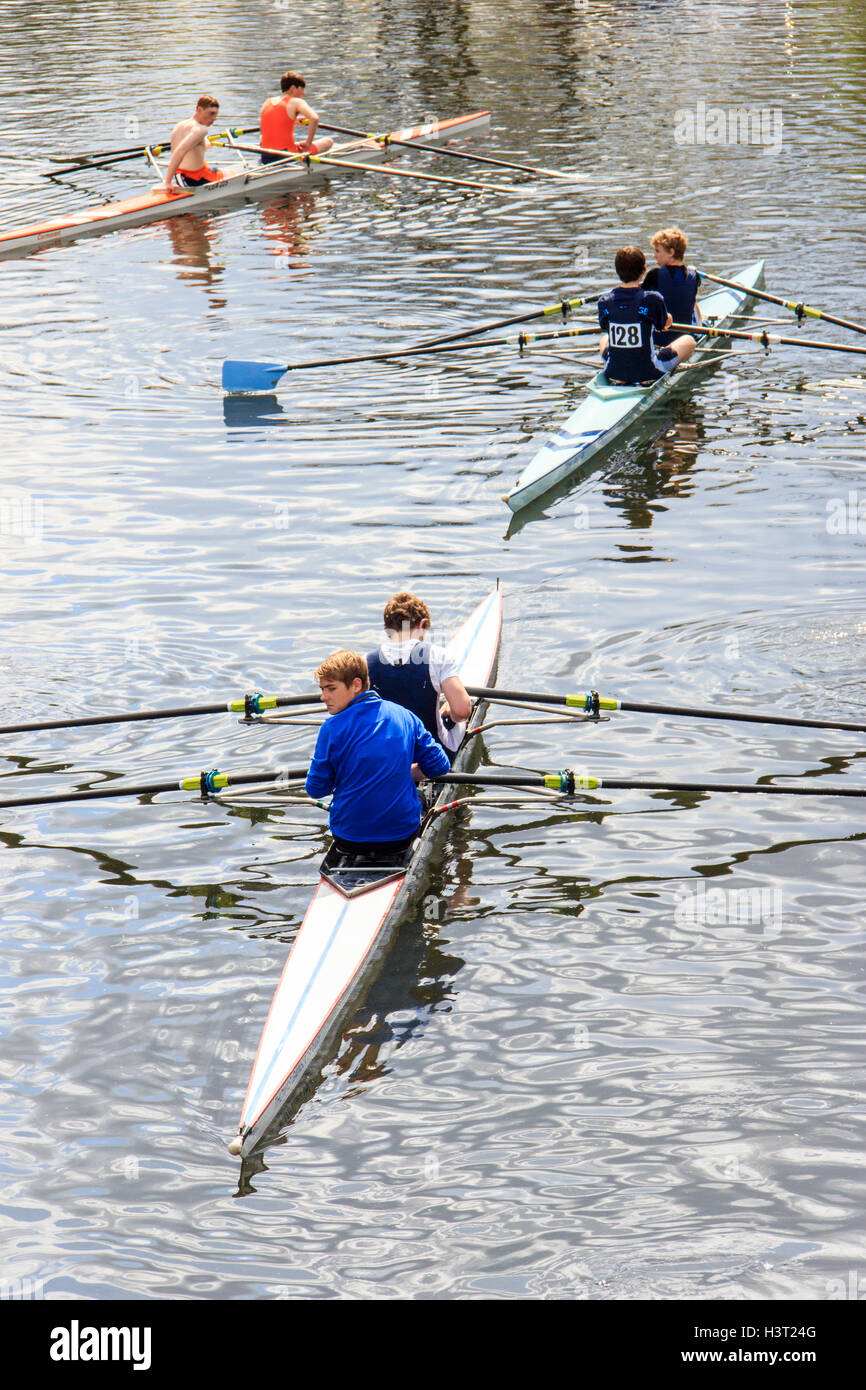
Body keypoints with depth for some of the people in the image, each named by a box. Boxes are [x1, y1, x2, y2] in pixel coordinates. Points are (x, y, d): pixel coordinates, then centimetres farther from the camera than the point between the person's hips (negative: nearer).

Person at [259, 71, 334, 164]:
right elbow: (314, 118, -21)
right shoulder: (295, 102, -5)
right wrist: (308, 143, -11)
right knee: (328, 142, 2)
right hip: (286, 156, -7)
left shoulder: (268, 102, 12)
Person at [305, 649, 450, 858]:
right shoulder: (405, 716, 0)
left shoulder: (332, 728, -12)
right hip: (402, 836, 1)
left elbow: (316, 789, -5)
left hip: (349, 839, -1)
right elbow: (439, 766, 6)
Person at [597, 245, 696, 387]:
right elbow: (662, 326, 1)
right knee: (688, 341, 17)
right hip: (648, 374, -3)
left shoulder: (604, 302, -8)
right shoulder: (653, 299, -17)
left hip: (613, 374, 3)